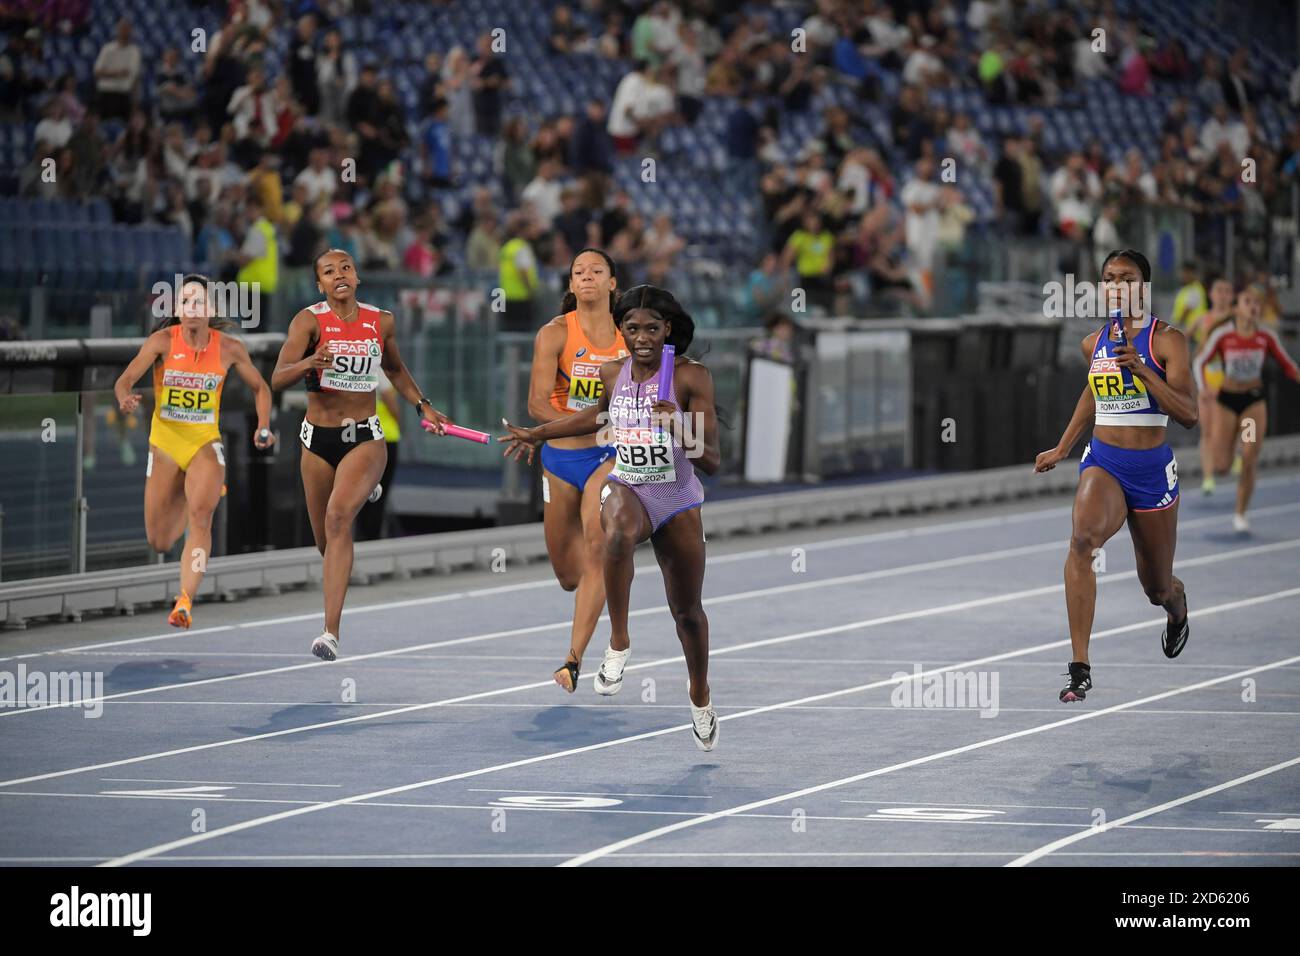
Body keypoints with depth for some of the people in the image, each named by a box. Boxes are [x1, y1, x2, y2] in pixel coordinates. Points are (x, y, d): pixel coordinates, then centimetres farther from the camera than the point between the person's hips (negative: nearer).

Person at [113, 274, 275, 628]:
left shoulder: (229, 348, -3)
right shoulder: (163, 341, -8)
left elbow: (260, 387, 12)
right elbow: (126, 379, -17)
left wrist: (263, 427, -3)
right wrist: (125, 398, -40)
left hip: (205, 443, -1)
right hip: (165, 443, 1)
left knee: (200, 514, -29)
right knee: (159, 543, 8)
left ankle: (185, 602, -33)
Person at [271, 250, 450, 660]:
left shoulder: (381, 322, 2)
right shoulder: (309, 321, -7)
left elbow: (395, 369, 23)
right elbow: (277, 380, -17)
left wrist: (423, 406, 15)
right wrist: (308, 363, -35)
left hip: (365, 439, -1)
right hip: (317, 440, 1)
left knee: (338, 517, -26)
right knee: (326, 541, 11)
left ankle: (332, 631, -32)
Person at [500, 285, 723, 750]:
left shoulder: (692, 377, -15)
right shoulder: (612, 373, -3)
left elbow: (712, 462, -16)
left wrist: (680, 431, -34)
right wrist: (538, 433, 23)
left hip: (678, 501, -1)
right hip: (626, 487, 1)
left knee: (687, 611, 14)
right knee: (618, 533, -39)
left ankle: (700, 696, 41)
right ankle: (619, 642, -27)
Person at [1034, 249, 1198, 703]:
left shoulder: (1166, 339, -7)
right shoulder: (1094, 344, 6)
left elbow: (1188, 414, -15)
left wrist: (1141, 369, -24)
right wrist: (1062, 449, 29)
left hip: (1152, 467, -2)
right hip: (1103, 461, 2)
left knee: (1157, 587, 13)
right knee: (1082, 539, -31)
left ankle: (1178, 609, 56)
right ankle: (1080, 669, -34)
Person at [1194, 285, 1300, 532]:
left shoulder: (1266, 336, -7)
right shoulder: (1222, 335, -13)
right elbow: (1200, 362, -5)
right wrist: (1203, 388, -21)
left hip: (1254, 401, 1)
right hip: (1226, 400, -1)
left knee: (1249, 463, -8)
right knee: (1221, 466, -2)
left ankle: (1240, 515, 9)